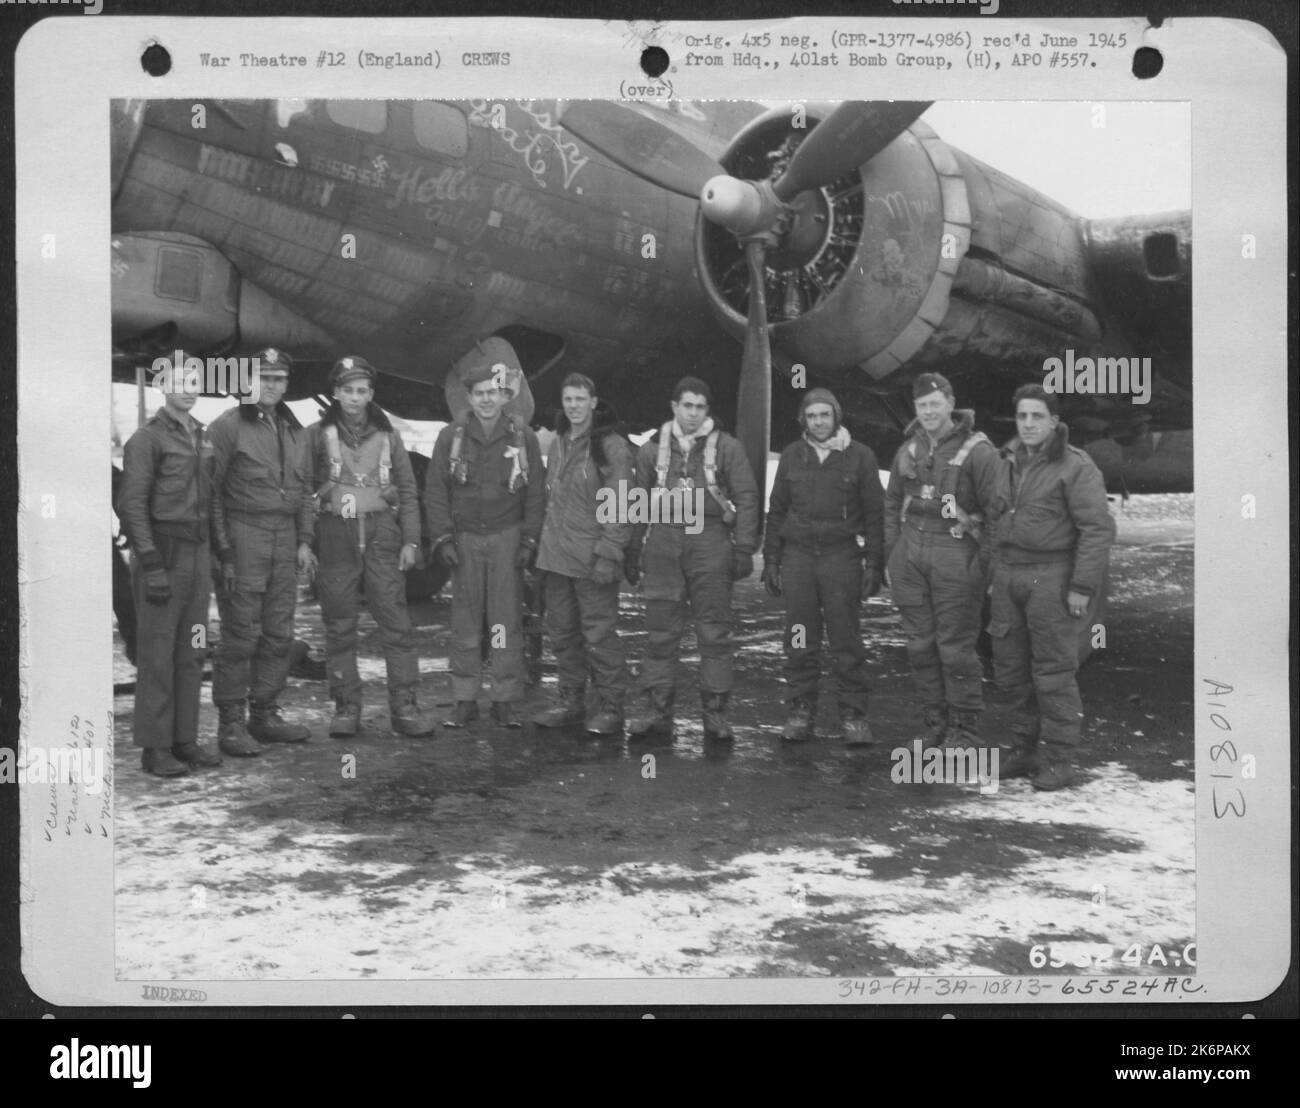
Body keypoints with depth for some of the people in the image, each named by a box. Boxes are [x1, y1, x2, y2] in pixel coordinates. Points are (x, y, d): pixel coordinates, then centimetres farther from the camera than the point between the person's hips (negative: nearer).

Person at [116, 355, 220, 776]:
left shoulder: (202, 437, 16)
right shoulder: (147, 439, -7)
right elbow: (131, 504, -12)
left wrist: (213, 553, 13)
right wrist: (150, 564, -18)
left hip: (197, 552, 7)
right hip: (163, 552, -7)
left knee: (192, 652, 10)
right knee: (157, 653, -4)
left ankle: (185, 739, 17)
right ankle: (154, 747, 0)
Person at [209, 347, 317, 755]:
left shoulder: (295, 430, 17)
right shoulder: (227, 426, -4)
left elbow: (304, 489, 21)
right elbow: (211, 492, -7)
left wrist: (304, 541, 12)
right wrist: (223, 551, -13)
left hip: (285, 539, 6)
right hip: (243, 535, -6)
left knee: (279, 633, 9)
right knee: (241, 633, -6)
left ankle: (265, 713, 19)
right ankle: (230, 722, 0)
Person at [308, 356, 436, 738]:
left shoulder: (387, 437, 12)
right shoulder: (317, 436, 5)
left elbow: (408, 491, 12)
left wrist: (411, 540, 4)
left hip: (382, 537, 1)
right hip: (335, 538, -1)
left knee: (396, 623, -4)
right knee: (339, 627, 2)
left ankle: (404, 706, 0)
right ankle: (346, 707, 9)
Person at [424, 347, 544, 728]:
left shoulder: (523, 436, 3)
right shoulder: (451, 436, 3)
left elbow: (535, 493, 4)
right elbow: (435, 491, 5)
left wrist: (529, 540, -2)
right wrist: (442, 538, -3)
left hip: (507, 538, 0)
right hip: (465, 537, 1)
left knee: (507, 621, -2)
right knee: (465, 622, 1)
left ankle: (505, 701, 5)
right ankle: (464, 701, 8)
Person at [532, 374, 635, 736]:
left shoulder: (612, 447, -9)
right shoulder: (558, 444, 14)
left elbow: (619, 508, -12)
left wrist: (608, 554, -18)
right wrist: (544, 548, 18)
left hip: (592, 558, -7)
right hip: (556, 556, 7)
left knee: (599, 634, -4)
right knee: (562, 632, 12)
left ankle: (610, 708, 5)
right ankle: (570, 702, 24)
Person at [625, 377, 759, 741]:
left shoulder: (726, 447, 4)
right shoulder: (653, 449, 11)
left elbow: (746, 498, 2)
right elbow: (638, 503, 14)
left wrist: (744, 548, -5)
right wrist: (632, 550, 11)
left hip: (710, 544, -2)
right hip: (663, 543, 2)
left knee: (715, 632, 0)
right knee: (661, 632, 3)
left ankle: (715, 712, 6)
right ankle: (657, 709, 8)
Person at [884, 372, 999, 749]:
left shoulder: (977, 450, -6)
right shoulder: (909, 450, 12)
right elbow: (892, 505, 18)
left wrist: (991, 561, -11)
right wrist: (890, 557, 13)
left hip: (956, 559, -6)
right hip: (910, 558, 6)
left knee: (955, 647, -4)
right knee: (921, 645, 9)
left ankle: (964, 730, 7)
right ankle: (933, 724, 20)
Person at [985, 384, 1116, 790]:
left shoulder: (1076, 467, -10)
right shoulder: (1010, 462, 12)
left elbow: (1099, 529, -14)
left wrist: (1082, 587, -18)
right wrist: (994, 575, 16)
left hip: (1052, 577, -7)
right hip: (1009, 574, 7)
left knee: (1053, 672, -4)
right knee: (1011, 668, 10)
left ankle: (1059, 761, 4)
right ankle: (1024, 749, 22)